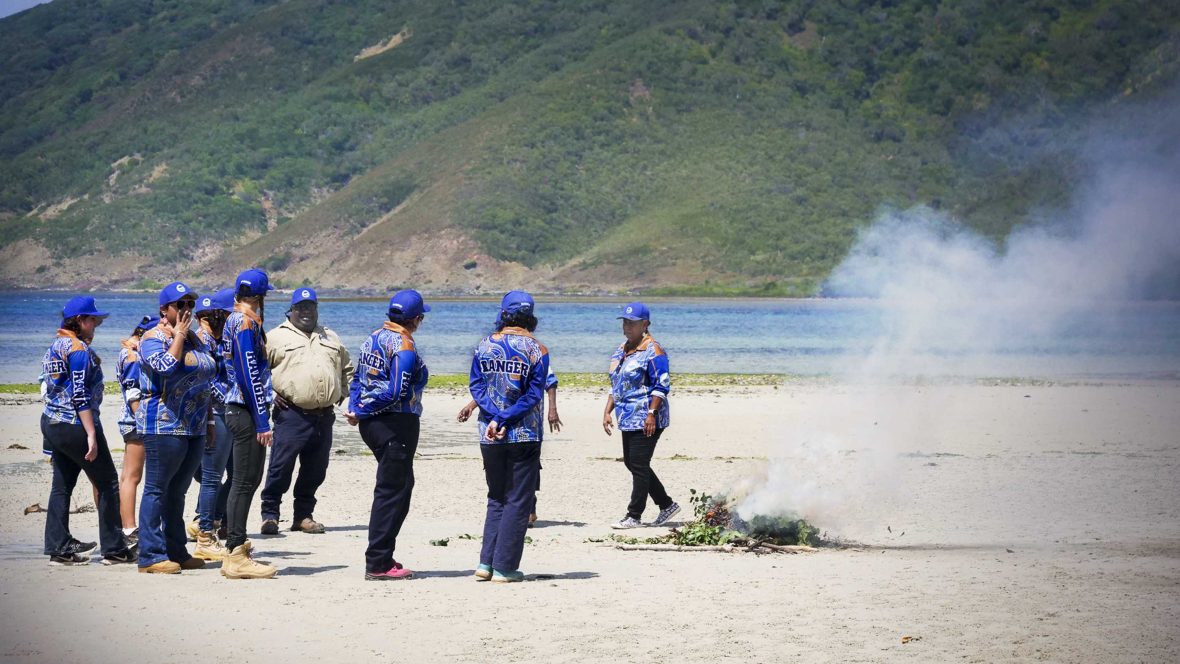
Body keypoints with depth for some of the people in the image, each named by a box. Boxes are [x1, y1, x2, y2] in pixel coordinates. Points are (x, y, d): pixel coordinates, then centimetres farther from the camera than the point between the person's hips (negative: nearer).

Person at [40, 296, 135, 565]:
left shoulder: (54, 347, 13)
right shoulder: (79, 349, -15)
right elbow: (80, 395, -21)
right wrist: (91, 434, -22)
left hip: (51, 422, 9)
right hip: (75, 425, -9)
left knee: (62, 485, 10)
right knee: (108, 484, 1)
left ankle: (59, 548, 9)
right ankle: (114, 549, 4)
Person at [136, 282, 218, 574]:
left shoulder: (195, 339, 18)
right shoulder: (153, 338, -8)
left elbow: (205, 382, 24)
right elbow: (167, 367, -26)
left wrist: (209, 420, 20)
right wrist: (179, 336, -16)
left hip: (194, 427, 8)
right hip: (164, 425, -8)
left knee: (177, 491, 13)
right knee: (157, 489, -7)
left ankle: (176, 551, 18)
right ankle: (151, 556, -7)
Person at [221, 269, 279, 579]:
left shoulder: (235, 320, 17)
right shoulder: (246, 321, -13)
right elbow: (250, 373, -19)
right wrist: (262, 420, -20)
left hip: (238, 410, 10)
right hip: (247, 412, -10)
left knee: (246, 481, 15)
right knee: (245, 482, -9)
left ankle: (236, 549, 21)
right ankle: (236, 556, -8)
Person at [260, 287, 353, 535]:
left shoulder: (331, 338, 20)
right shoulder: (276, 337, 4)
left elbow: (347, 368, 31)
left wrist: (342, 392, 17)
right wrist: (269, 394, -5)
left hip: (324, 416, 5)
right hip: (292, 414, -5)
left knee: (315, 470, 8)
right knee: (281, 467, -7)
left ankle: (304, 516, 17)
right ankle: (270, 514, 1)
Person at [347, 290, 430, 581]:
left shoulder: (374, 337, 12)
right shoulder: (404, 347, -16)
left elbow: (358, 379, 13)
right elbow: (395, 393, -22)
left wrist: (356, 408, 2)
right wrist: (362, 411, -13)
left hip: (371, 424, 9)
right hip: (396, 425, -9)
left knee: (401, 484, 19)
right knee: (393, 491, -4)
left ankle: (382, 557, 21)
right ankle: (378, 564, -4)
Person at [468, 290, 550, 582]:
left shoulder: (484, 347, 3)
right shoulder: (537, 351, -6)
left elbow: (476, 386, -3)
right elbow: (534, 395, -12)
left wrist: (496, 418, -10)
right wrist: (505, 421, -13)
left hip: (489, 437, 3)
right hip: (525, 436, -3)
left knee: (496, 500, 17)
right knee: (518, 502, 4)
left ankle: (486, 563, 9)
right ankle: (504, 567, 0)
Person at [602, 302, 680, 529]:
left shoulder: (652, 351, -11)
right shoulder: (621, 351, 16)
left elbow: (661, 386, -15)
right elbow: (616, 385, 23)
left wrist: (651, 414, -21)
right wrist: (607, 411, 14)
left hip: (646, 420, -10)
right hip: (628, 418, 10)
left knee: (639, 465, -8)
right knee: (631, 463, 12)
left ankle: (634, 516, -4)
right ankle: (666, 505, 24)